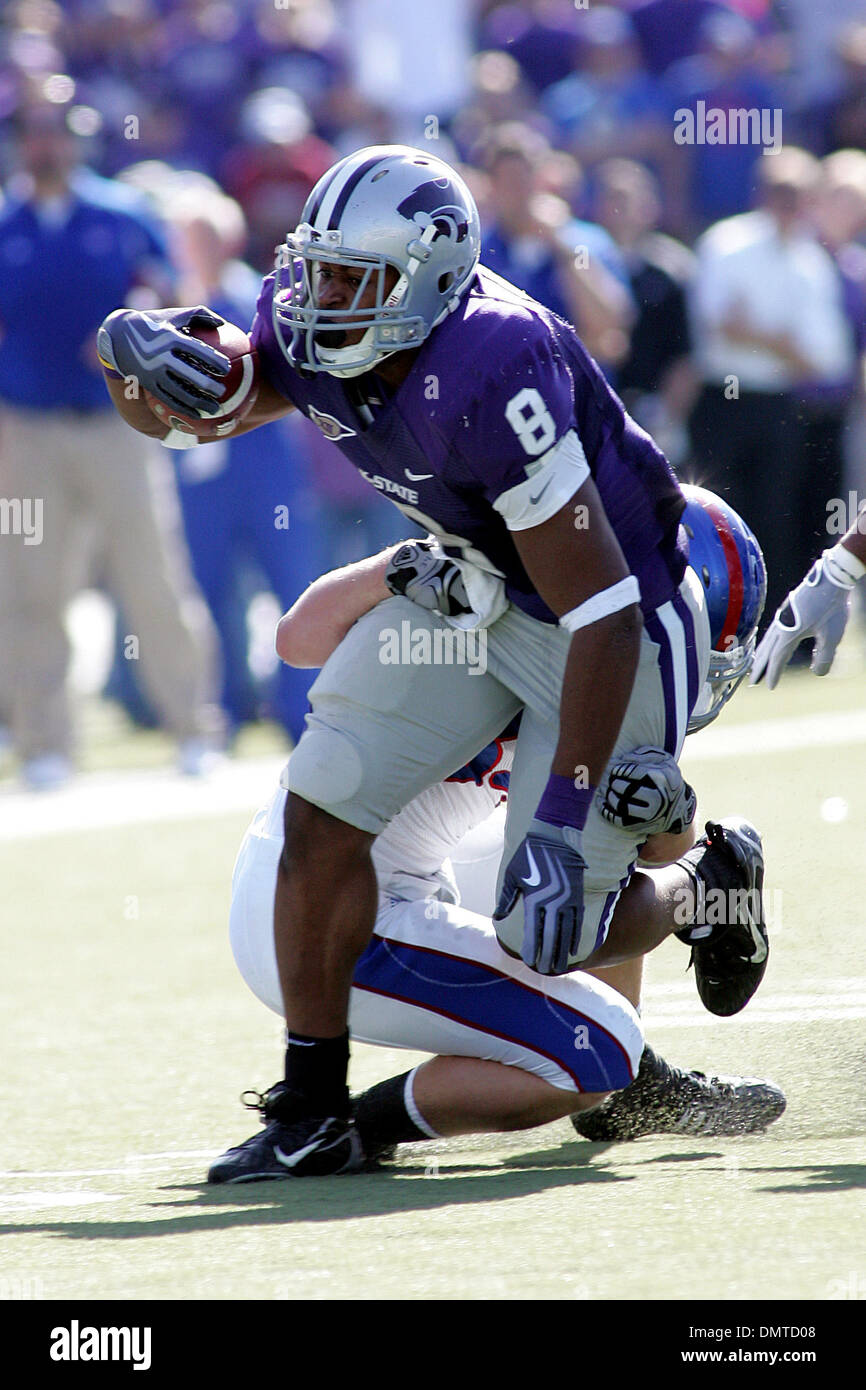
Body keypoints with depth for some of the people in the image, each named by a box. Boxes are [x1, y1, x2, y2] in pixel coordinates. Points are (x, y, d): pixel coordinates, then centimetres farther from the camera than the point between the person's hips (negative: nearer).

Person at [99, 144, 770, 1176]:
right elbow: (174, 413, 6)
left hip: (624, 625, -7)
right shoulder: (315, 338, -13)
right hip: (475, 592, 7)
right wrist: (136, 348, -20)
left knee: (546, 935, -3)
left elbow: (602, 614, -34)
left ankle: (709, 886, 30)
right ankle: (312, 1111, 6)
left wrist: (561, 820, -34)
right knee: (321, 811, -6)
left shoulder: (490, 376, -37)